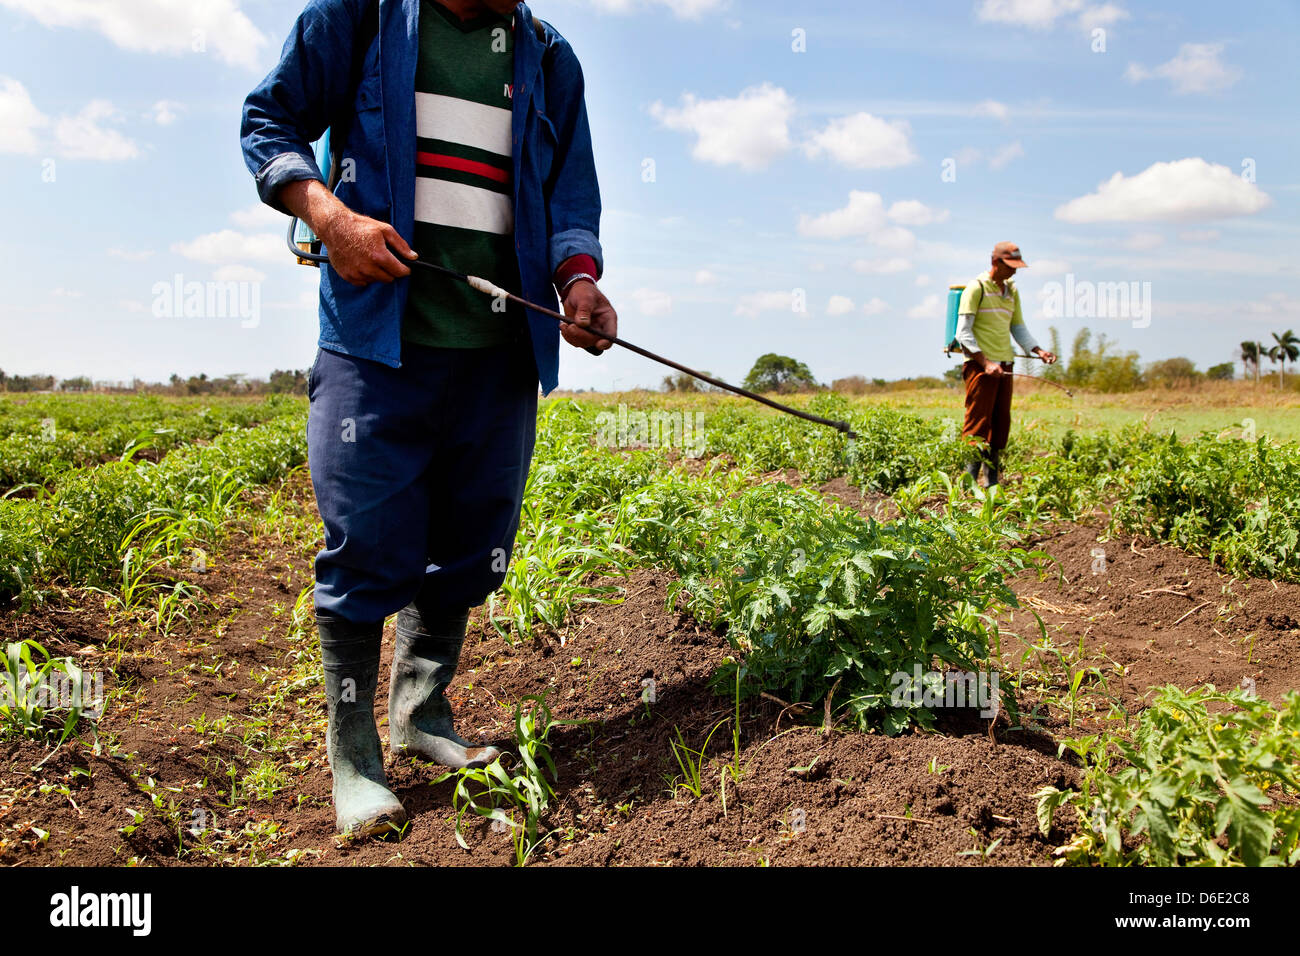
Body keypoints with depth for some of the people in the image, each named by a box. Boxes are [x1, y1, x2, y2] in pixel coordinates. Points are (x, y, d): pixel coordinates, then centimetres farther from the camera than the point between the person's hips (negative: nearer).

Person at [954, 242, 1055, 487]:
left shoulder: (1012, 291, 17)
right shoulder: (976, 288, -5)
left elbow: (1018, 328, 23)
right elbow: (963, 333, -11)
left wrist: (1038, 350, 6)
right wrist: (985, 362, -19)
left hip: (1004, 366, 7)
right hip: (980, 365, -7)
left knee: (1001, 424, 6)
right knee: (978, 424, -9)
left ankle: (992, 482, 12)